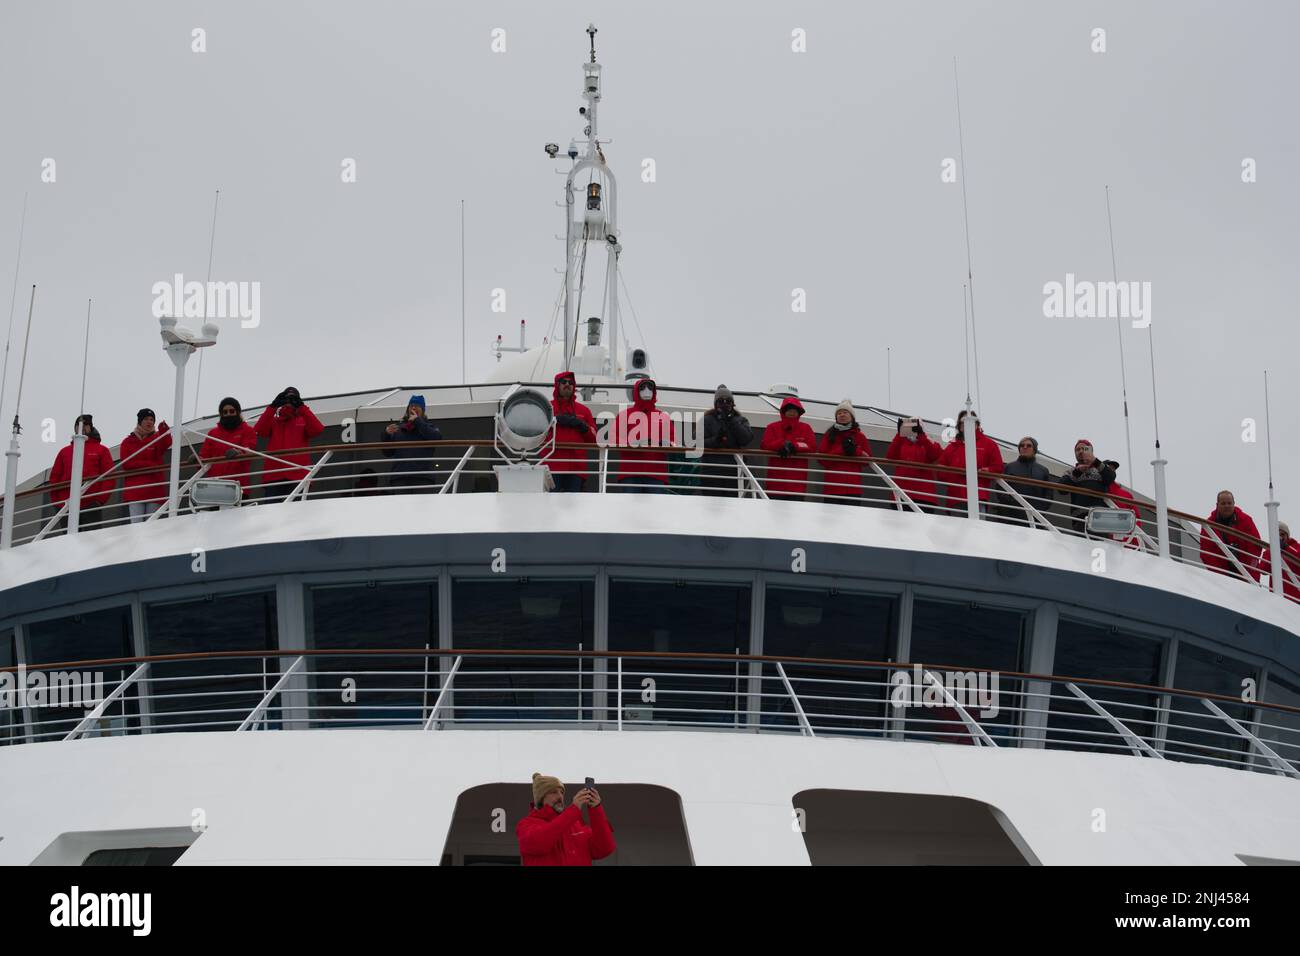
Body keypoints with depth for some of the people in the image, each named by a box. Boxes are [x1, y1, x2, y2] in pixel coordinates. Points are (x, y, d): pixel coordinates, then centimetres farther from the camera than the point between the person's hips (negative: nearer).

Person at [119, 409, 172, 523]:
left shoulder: (158, 438, 11)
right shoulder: (128, 442, 10)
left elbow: (167, 444, -13)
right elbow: (126, 464, -1)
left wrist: (164, 430, -34)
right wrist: (149, 465, -8)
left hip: (154, 490, 1)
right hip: (134, 490, -1)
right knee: (136, 524, -7)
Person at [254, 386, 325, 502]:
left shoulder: (304, 421, 15)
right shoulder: (273, 421, 18)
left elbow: (317, 429, -6)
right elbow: (259, 431, -1)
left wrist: (301, 407, -10)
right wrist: (272, 407, -7)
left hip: (298, 474, -1)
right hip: (273, 474, 1)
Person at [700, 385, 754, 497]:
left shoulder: (740, 420, 14)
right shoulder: (707, 420, 7)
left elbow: (747, 439, -4)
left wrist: (732, 421, -6)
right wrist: (715, 440, -20)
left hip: (732, 469, 2)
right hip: (711, 469, -2)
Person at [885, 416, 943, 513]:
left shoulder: (929, 444, 16)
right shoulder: (900, 444, 18)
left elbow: (935, 456, -8)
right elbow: (890, 456, -4)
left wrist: (921, 435, -18)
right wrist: (900, 435, -17)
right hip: (901, 494, 1)